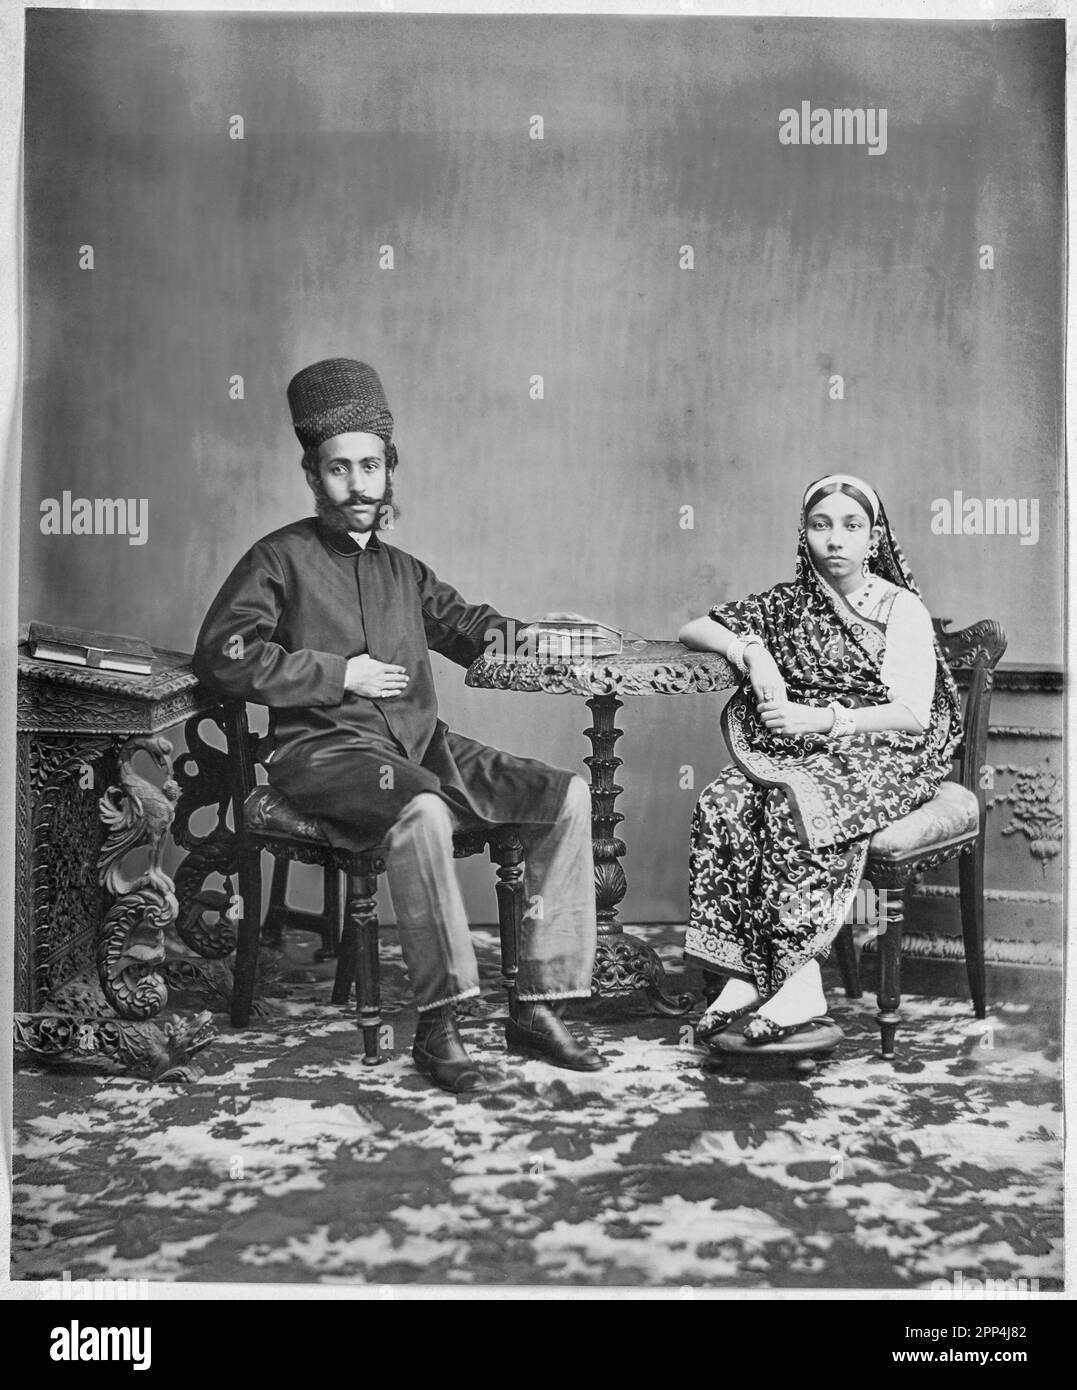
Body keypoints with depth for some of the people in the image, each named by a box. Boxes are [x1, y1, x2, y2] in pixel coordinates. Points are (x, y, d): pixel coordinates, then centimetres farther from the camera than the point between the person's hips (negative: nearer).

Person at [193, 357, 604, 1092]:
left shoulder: (403, 570, 22)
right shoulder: (280, 559, 3)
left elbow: (464, 624, 31)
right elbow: (221, 655, -7)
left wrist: (524, 632, 7)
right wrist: (341, 674, -10)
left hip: (424, 744, 7)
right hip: (326, 750, -6)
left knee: (567, 793, -12)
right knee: (422, 809, -39)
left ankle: (540, 1006, -11)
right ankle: (438, 1026, -28)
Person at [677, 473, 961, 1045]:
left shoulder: (902, 609, 3)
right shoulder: (790, 603, 15)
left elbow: (913, 715, -7)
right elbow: (692, 630, 17)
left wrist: (822, 718, -19)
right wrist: (750, 651, -4)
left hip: (883, 755, -4)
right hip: (797, 751, 4)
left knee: (794, 803, -35)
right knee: (722, 802, -26)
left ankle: (800, 979, -33)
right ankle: (742, 975, -28)